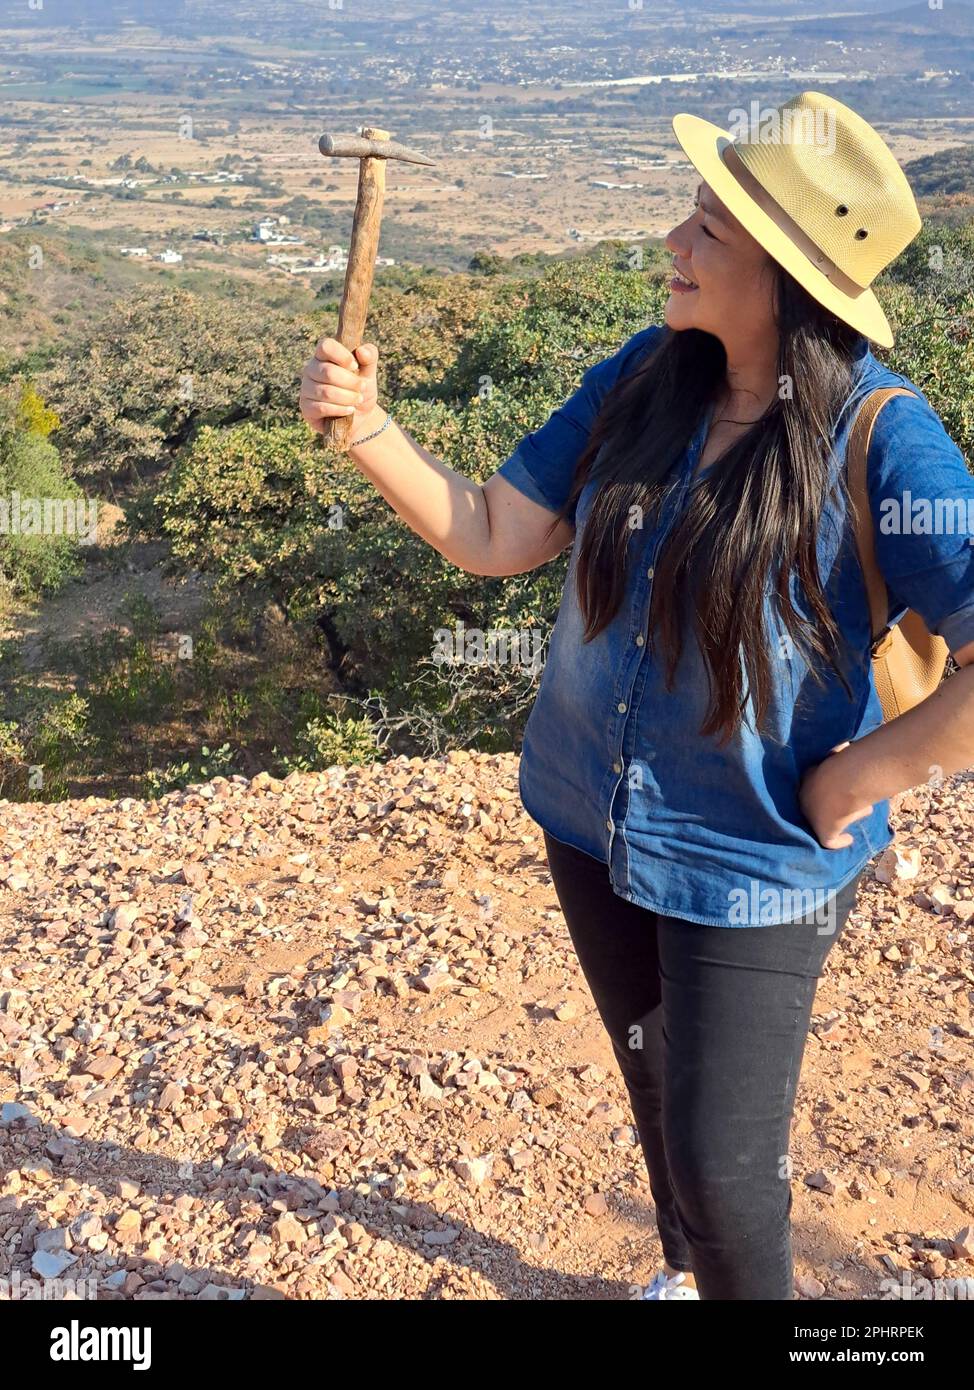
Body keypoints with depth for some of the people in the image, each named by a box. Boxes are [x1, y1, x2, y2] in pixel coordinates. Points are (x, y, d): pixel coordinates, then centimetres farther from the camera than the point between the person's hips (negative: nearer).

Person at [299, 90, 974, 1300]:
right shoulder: (642, 381, -7)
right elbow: (495, 536, -5)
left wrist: (865, 774, -21)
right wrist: (368, 427, -16)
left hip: (755, 864, -5)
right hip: (591, 821, 6)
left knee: (723, 1163, 4)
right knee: (653, 1080, 27)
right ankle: (683, 1271, 57)